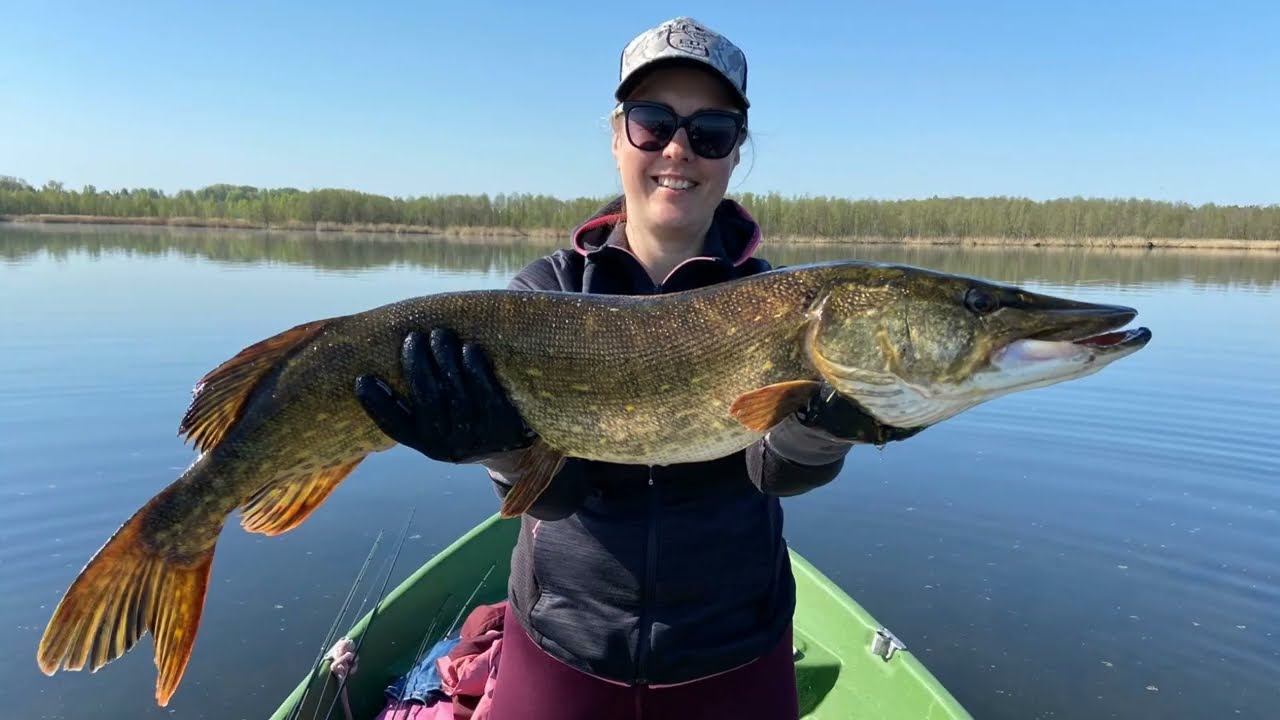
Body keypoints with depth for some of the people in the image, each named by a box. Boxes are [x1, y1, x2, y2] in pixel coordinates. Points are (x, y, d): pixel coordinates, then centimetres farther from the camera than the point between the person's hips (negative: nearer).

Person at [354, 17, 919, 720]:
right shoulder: (548, 286, -6)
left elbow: (775, 468, -21)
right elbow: (552, 485, -17)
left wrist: (830, 415, -42)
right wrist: (508, 440, -38)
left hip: (733, 656, 1)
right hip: (561, 646, 0)